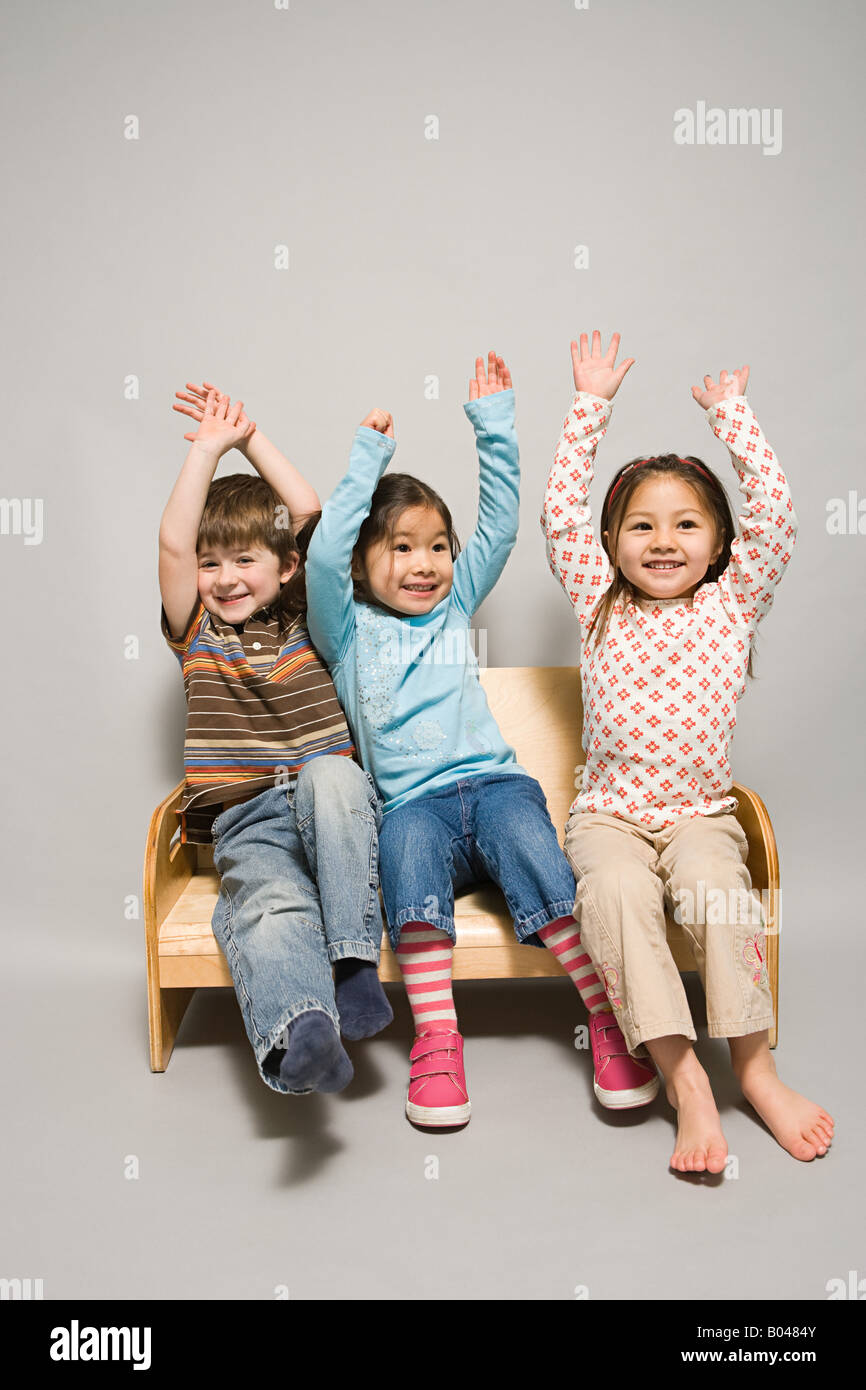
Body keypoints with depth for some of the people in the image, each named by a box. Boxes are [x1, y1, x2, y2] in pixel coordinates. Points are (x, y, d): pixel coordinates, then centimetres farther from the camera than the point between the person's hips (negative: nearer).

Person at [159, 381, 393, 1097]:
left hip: (334, 806, 1)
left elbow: (315, 518, 8)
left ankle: (354, 959, -34)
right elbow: (172, 544, 1)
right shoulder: (198, 634, 16)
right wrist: (210, 449, 2)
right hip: (246, 823, 0)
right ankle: (301, 1030, -56)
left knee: (329, 770, -36)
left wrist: (252, 437, 12)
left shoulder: (306, 620, 15)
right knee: (271, 907, -32)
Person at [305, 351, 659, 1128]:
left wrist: (494, 425, 14)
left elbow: (500, 525, 17)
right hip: (414, 801, -2)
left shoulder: (456, 604, 21)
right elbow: (324, 556, -6)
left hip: (495, 781, 2)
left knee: (532, 848, -30)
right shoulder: (348, 630, 11)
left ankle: (612, 1018, -26)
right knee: (410, 844, -35)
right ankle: (436, 1039, -33)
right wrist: (368, 459, -1)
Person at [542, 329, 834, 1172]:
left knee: (715, 889, -31)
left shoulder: (733, 604, 7)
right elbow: (560, 512, 1)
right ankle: (682, 1078, -26)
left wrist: (732, 413, 2)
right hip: (608, 813, 0)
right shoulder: (599, 604, 8)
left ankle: (753, 1066, -16)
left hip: (701, 812, 0)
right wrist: (591, 405, 4)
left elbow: (774, 516, -4)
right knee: (616, 888, -31)